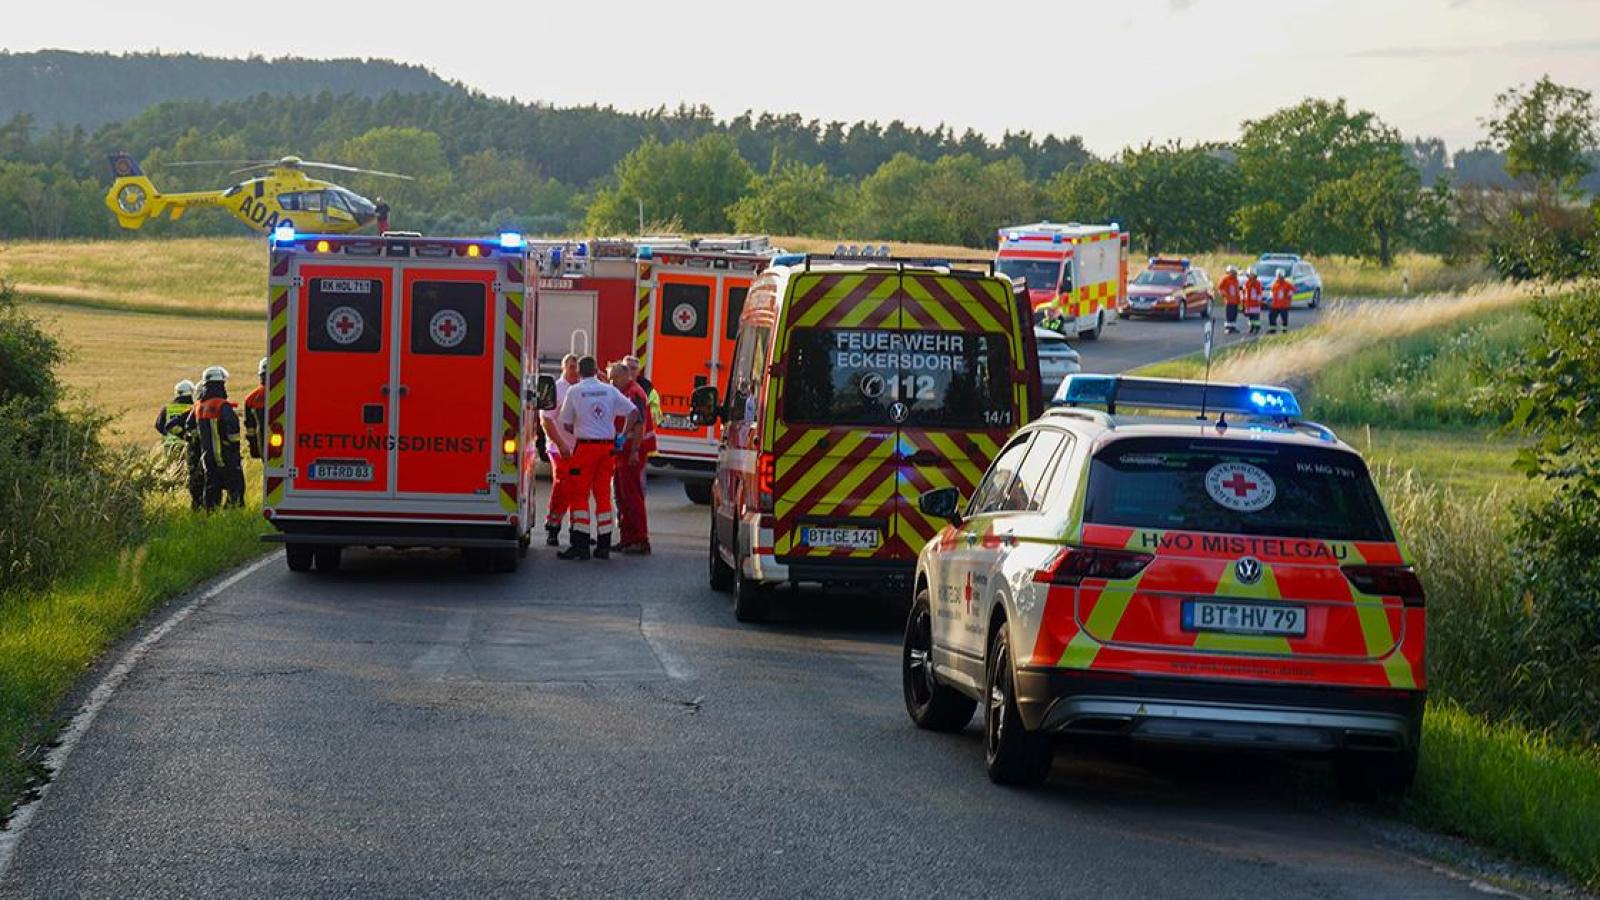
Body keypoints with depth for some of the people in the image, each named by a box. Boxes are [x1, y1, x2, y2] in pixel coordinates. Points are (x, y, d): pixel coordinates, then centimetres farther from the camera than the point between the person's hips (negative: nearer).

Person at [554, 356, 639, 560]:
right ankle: (604, 545, 9)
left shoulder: (574, 391, -2)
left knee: (580, 494, 0)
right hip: (607, 447, 4)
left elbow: (566, 424, 1)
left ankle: (580, 544, -8)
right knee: (603, 494, 9)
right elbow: (633, 412, 1)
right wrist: (622, 436, 4)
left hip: (585, 446, -4)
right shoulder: (609, 391, 6)